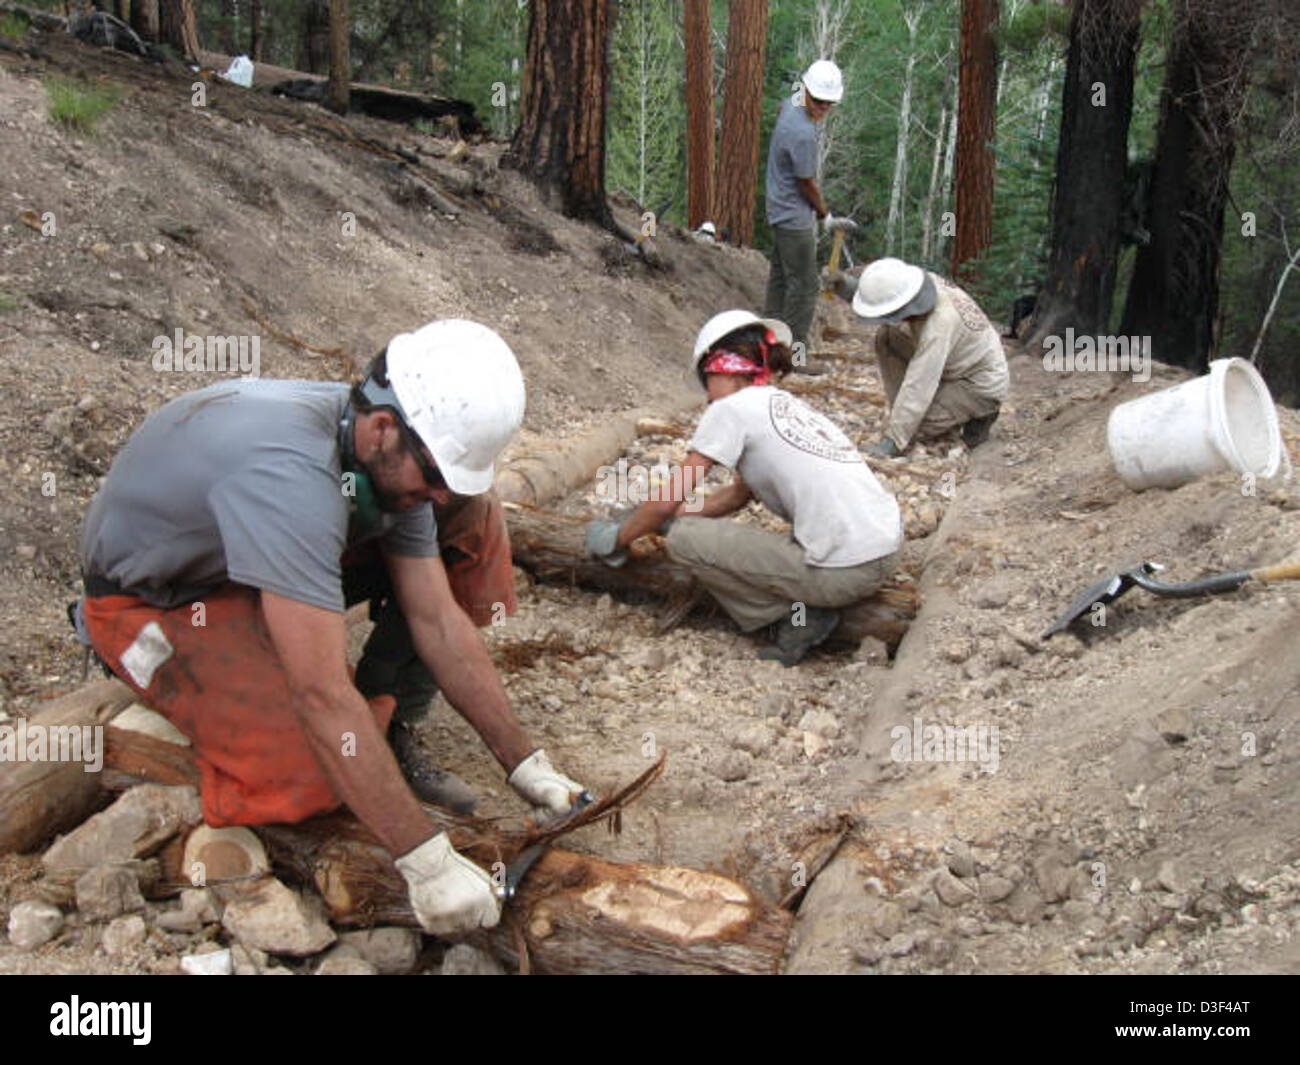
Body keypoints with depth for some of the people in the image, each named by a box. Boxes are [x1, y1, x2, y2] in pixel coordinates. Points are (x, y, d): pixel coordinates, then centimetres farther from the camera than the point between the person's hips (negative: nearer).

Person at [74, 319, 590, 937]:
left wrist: (525, 767, -9)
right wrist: (427, 864, -37)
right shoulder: (290, 474, -40)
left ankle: (381, 717, 2)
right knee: (310, 780, -27)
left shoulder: (393, 459, -13)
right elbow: (322, 696, -40)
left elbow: (439, 625, -8)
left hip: (244, 560, 8)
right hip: (146, 600, -7)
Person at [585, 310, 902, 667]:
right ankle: (805, 607, 13)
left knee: (684, 540, -2)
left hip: (845, 571, -9)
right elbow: (738, 494, 29)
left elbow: (669, 501, -2)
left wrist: (616, 538, 15)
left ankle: (798, 618, 0)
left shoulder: (732, 409, -3)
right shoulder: (788, 404, 21)